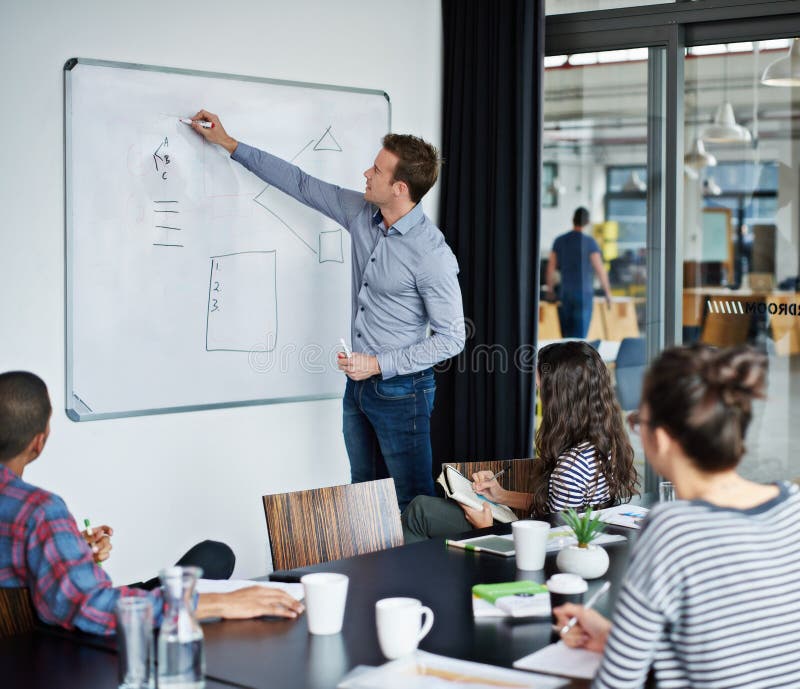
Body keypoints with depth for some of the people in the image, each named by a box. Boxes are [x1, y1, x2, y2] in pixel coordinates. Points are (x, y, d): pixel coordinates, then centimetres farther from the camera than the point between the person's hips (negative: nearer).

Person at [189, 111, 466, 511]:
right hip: (359, 386, 8)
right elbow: (301, 184, 11)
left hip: (400, 391, -8)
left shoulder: (433, 255, -22)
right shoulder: (361, 213, -1)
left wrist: (378, 365, -19)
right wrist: (228, 144, 13)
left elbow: (450, 339, -17)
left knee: (413, 506, 0)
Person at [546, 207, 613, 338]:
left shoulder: (559, 241, 3)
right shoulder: (589, 242, -8)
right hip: (584, 293, -4)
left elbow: (551, 267, 7)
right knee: (579, 336, -3)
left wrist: (550, 290, 20)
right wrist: (608, 293, -2)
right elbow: (600, 269, -11)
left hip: (565, 293, 4)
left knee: (566, 335, 12)